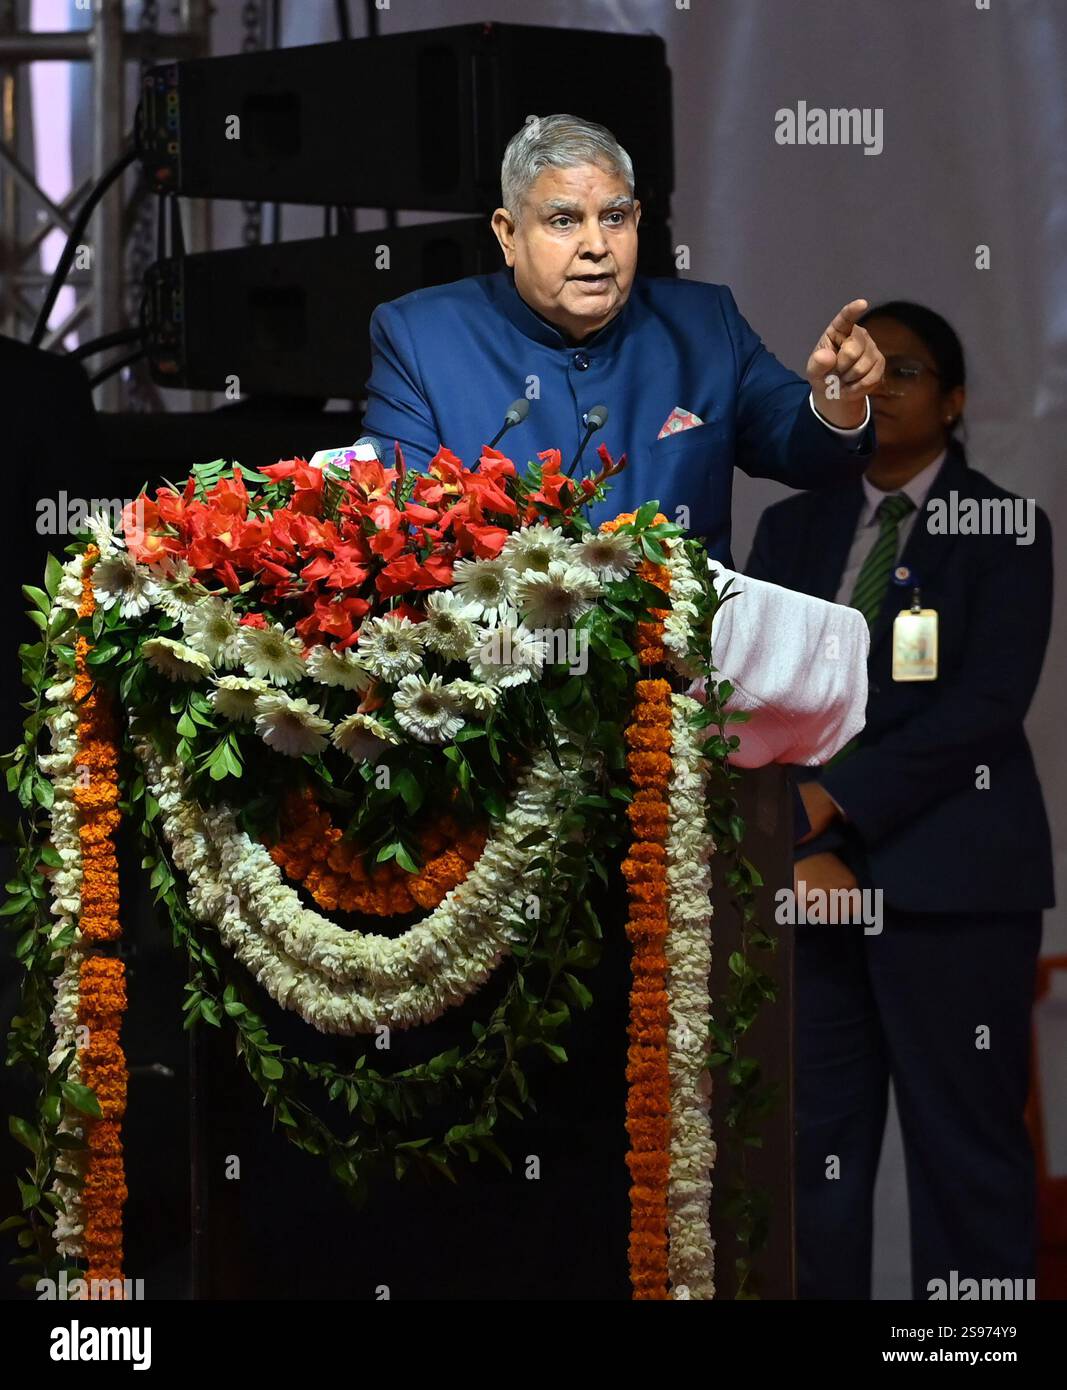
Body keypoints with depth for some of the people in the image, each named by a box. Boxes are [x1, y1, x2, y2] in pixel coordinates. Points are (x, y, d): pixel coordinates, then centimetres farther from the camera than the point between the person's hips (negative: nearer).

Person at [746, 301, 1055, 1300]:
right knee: (814, 1144, 3)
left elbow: (987, 706, -9)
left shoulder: (1005, 531, 2)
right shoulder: (792, 528, 16)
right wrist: (801, 847, -6)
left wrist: (835, 800, -14)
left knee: (963, 1149, -3)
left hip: (950, 879, -4)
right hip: (812, 876, 4)